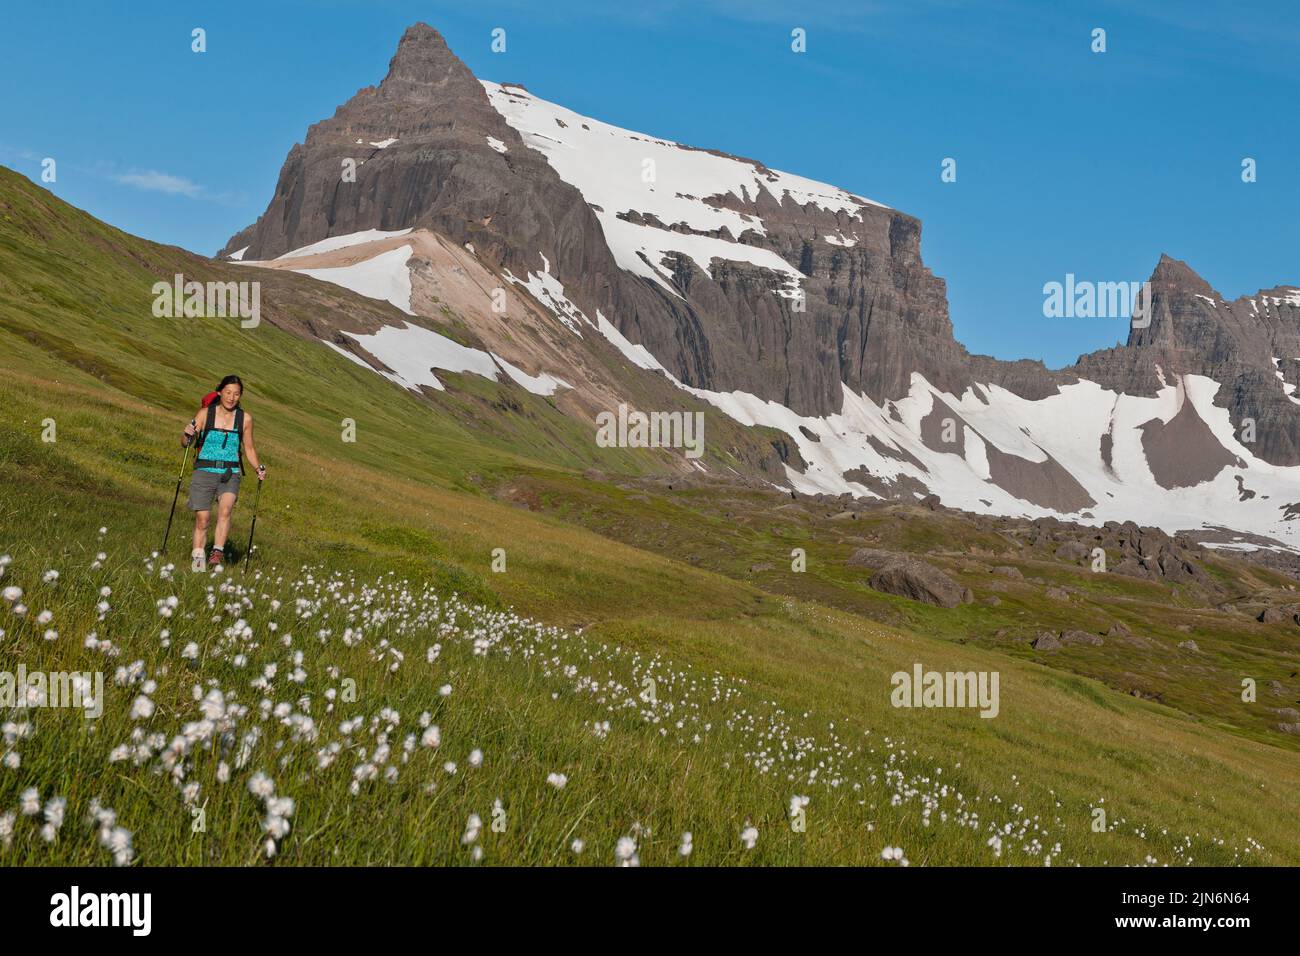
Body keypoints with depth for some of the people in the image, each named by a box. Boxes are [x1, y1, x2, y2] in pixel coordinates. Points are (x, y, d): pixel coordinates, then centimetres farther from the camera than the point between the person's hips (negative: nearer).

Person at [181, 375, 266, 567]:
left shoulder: (245, 418, 3)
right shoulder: (205, 413, -1)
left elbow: (249, 448, 16)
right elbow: (185, 444, 1)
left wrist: (259, 468, 0)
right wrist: (188, 435, -21)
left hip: (230, 474, 0)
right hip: (204, 472, 0)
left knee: (225, 509, -26)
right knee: (202, 520, -1)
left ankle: (218, 552, -30)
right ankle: (198, 561, 12)